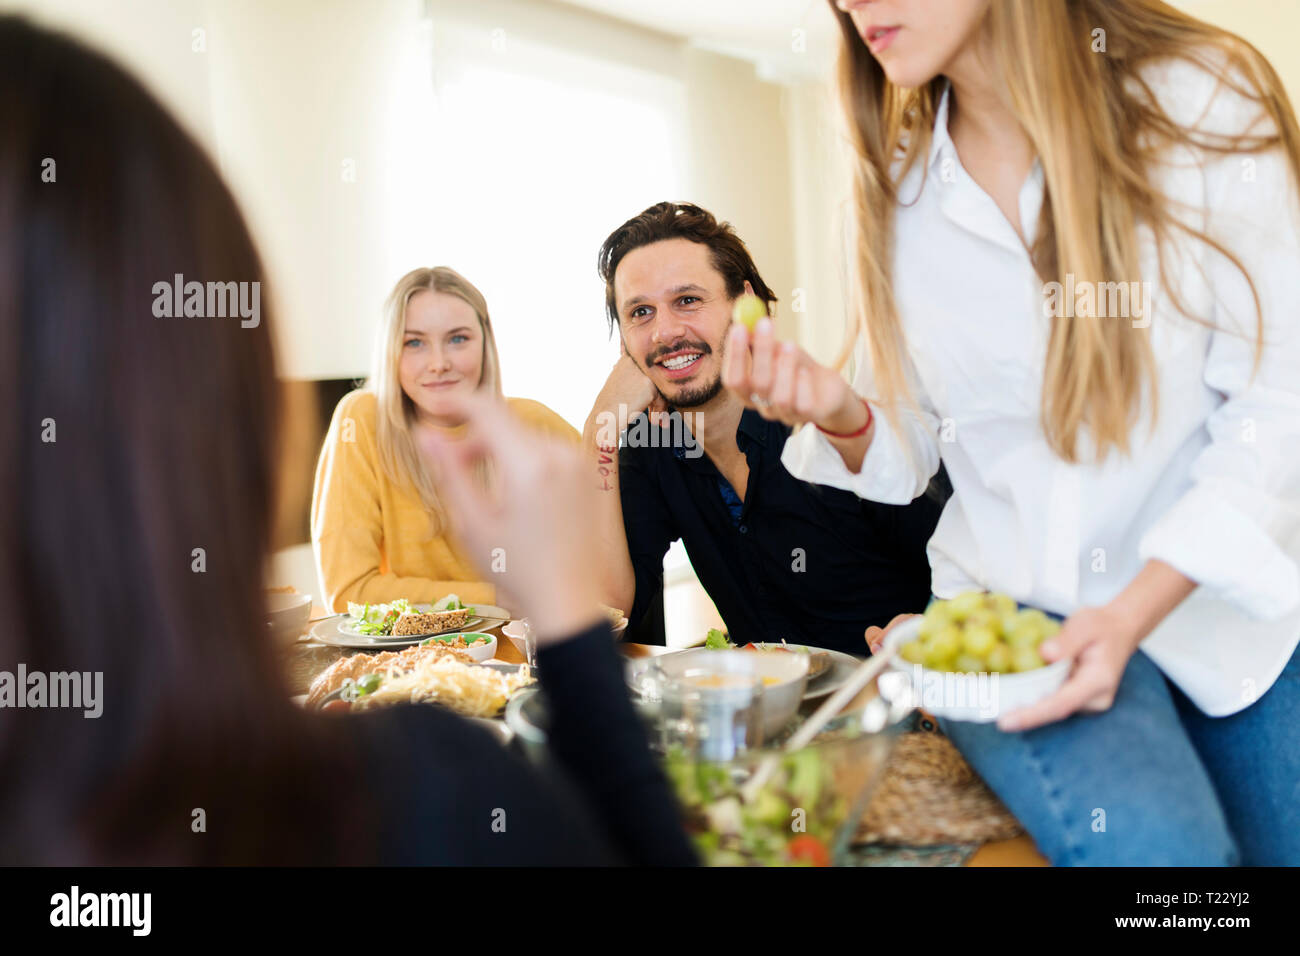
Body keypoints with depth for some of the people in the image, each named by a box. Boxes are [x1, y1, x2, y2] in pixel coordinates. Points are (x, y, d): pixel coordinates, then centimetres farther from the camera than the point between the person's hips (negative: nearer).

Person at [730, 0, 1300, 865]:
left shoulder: (1203, 102, -8)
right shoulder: (896, 189, 2)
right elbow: (905, 455, 6)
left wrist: (1136, 611, -21)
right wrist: (841, 418, -18)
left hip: (1223, 596, 0)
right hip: (1006, 602, 0)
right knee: (1147, 844, -24)